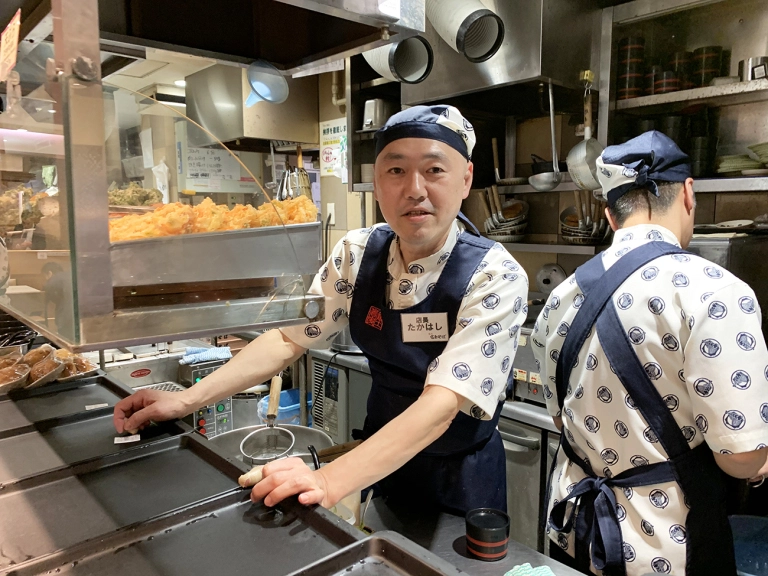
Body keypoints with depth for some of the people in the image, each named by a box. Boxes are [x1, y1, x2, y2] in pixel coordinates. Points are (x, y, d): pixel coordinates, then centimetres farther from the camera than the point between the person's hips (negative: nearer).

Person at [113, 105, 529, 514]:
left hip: (458, 483, -3)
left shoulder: (494, 278, -24)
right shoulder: (357, 254, -11)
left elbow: (442, 403, -32)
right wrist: (187, 401, -14)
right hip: (380, 466, 4)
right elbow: (289, 338, -7)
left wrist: (330, 480, -43)